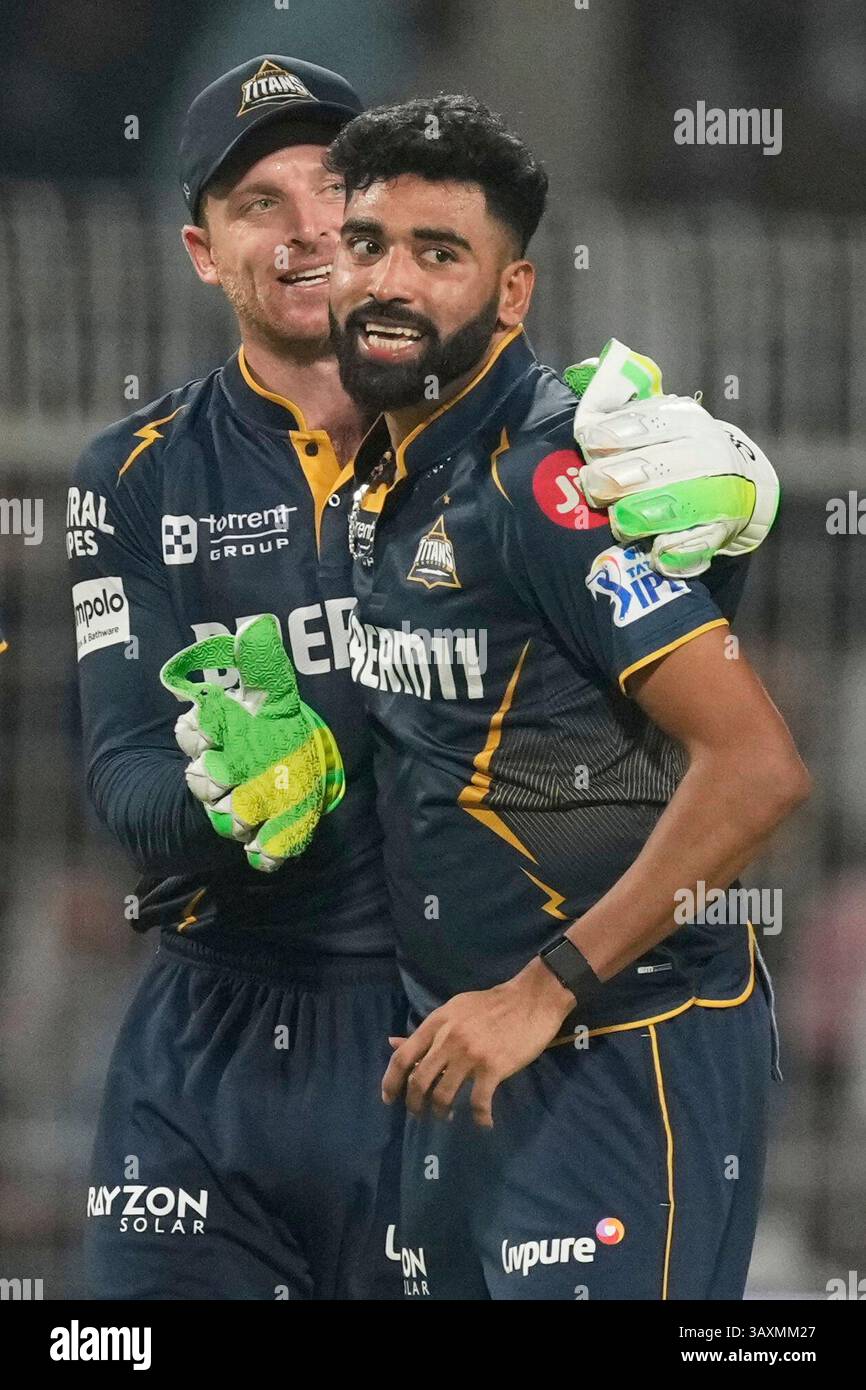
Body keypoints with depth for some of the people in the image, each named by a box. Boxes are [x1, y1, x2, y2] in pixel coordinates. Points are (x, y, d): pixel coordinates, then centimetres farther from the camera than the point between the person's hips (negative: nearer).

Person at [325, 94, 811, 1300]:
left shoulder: (548, 478, -17)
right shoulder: (388, 475, 10)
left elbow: (756, 765, -24)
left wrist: (544, 994, -22)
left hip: (623, 1051, -9)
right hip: (472, 1046, 9)